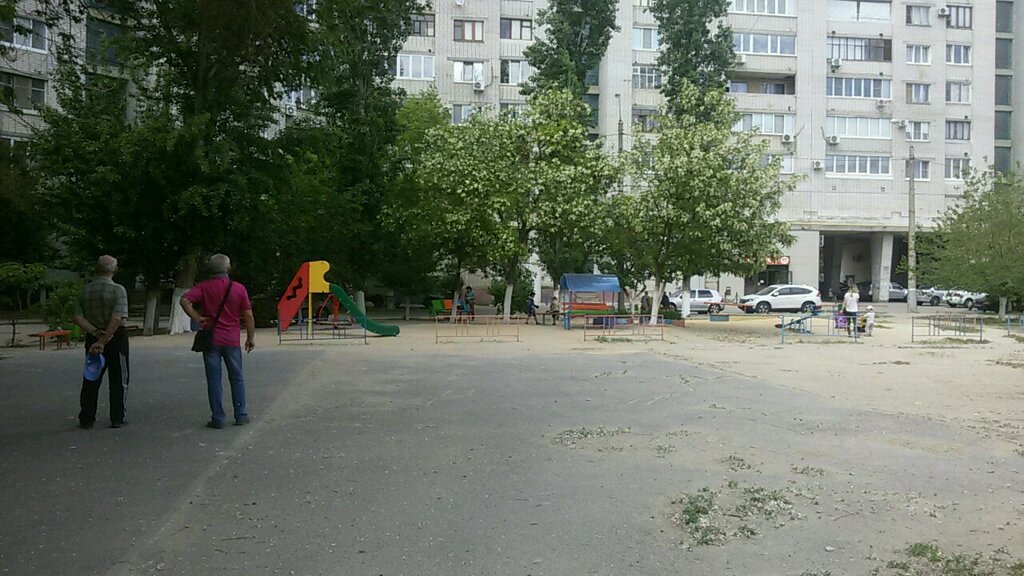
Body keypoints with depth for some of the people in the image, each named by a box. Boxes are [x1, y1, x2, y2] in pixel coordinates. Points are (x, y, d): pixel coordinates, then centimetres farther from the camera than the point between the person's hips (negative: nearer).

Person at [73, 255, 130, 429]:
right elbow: (117, 319, -23)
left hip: (92, 337, 4)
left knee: (91, 379, 13)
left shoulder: (85, 290, 2)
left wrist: (95, 332, -10)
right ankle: (117, 418, 9)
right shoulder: (118, 290, -14)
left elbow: (78, 318, -4)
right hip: (116, 337, -4)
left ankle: (86, 419, 16)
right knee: (118, 380, 6)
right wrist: (103, 341, -20)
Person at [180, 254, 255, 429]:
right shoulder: (239, 288, -1)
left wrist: (197, 318, -7)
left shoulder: (204, 287, -2)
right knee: (237, 378, 11)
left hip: (211, 340, 0)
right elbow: (248, 316, -1)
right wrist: (251, 337, 8)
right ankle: (241, 416, 14)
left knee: (214, 380, 4)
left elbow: (185, 300, -17)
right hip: (232, 341, 0)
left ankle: (217, 418, 6)